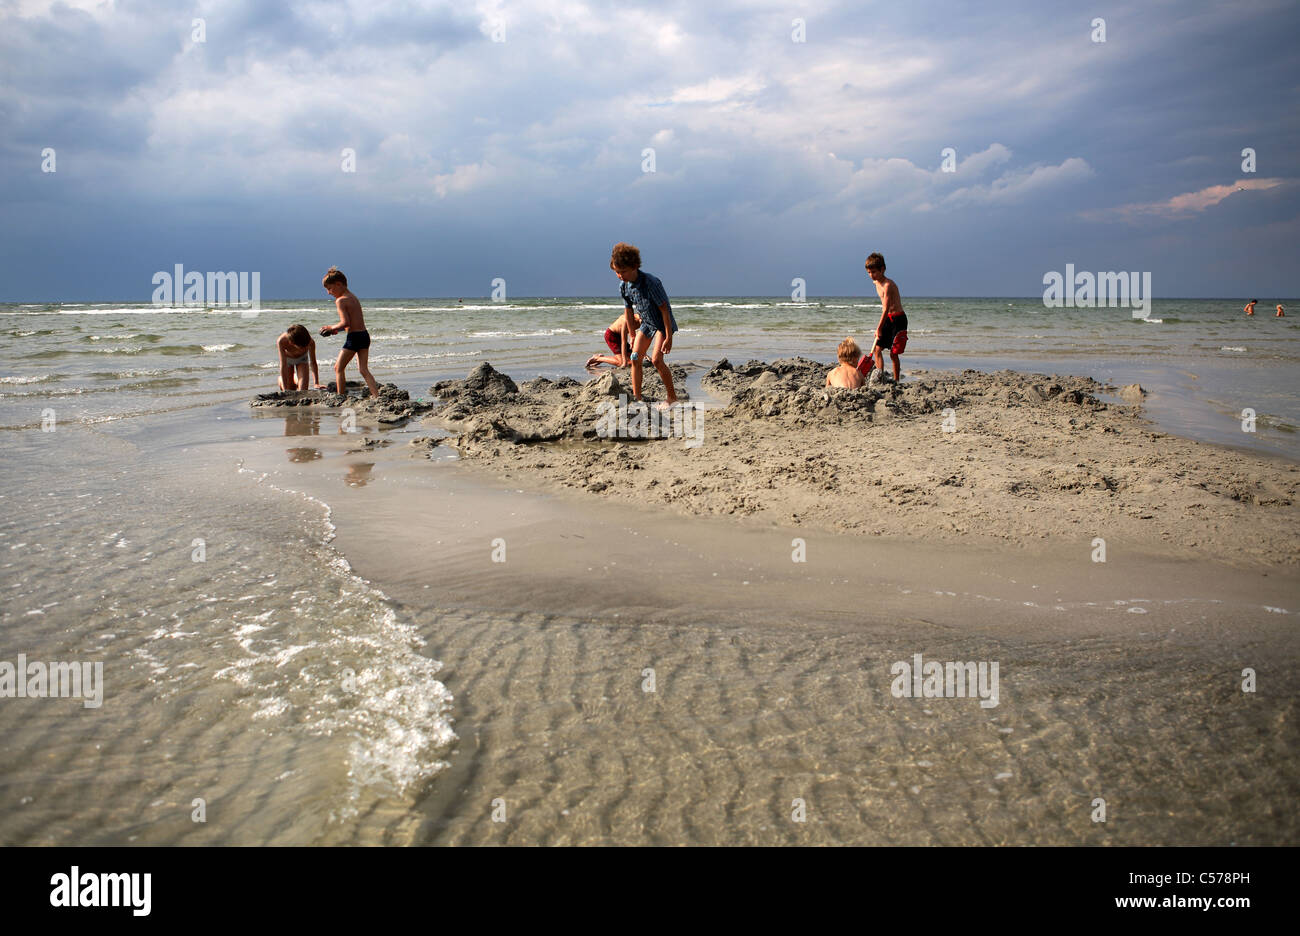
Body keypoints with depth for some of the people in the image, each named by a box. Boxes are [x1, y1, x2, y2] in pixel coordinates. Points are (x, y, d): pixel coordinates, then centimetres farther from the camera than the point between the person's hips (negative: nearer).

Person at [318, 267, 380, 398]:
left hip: (354, 337, -8)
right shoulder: (354, 298, 17)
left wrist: (331, 328, -3)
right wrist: (336, 329, 19)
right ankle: (377, 396, -6)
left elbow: (345, 322, -19)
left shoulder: (340, 300, -10)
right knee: (364, 370, 5)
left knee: (338, 368, 6)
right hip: (365, 335, 8)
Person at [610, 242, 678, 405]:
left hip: (663, 323, -7)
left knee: (656, 359, -17)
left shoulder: (651, 283, -30)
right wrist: (632, 335, 12)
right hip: (646, 323, 7)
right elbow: (628, 310, 6)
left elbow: (664, 309, -26)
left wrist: (669, 337, -24)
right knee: (635, 358, -4)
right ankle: (637, 398, 1)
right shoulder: (623, 286, -9)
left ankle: (672, 398, -4)